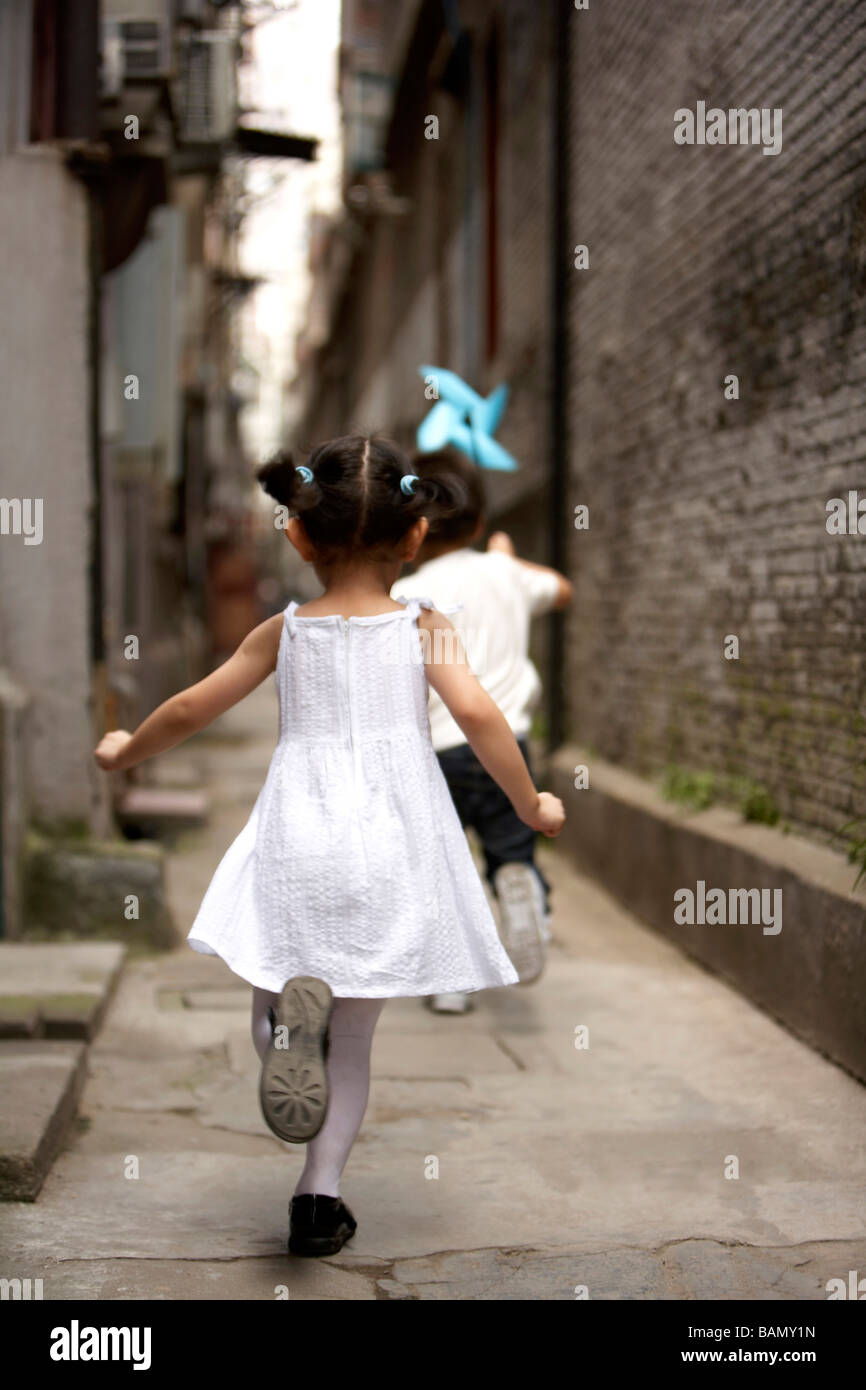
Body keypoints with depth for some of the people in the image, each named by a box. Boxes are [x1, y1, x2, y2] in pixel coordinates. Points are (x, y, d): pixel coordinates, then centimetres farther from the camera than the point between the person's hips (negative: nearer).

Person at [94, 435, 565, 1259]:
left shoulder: (285, 632, 4)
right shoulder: (422, 628, 0)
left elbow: (191, 708, 7)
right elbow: (475, 713, -12)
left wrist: (124, 752, 25)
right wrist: (531, 805, 0)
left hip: (297, 837, 0)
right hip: (388, 848, 0)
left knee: (266, 1004, 15)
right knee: (352, 1041, 12)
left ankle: (290, 1012, -21)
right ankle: (319, 1196, 6)